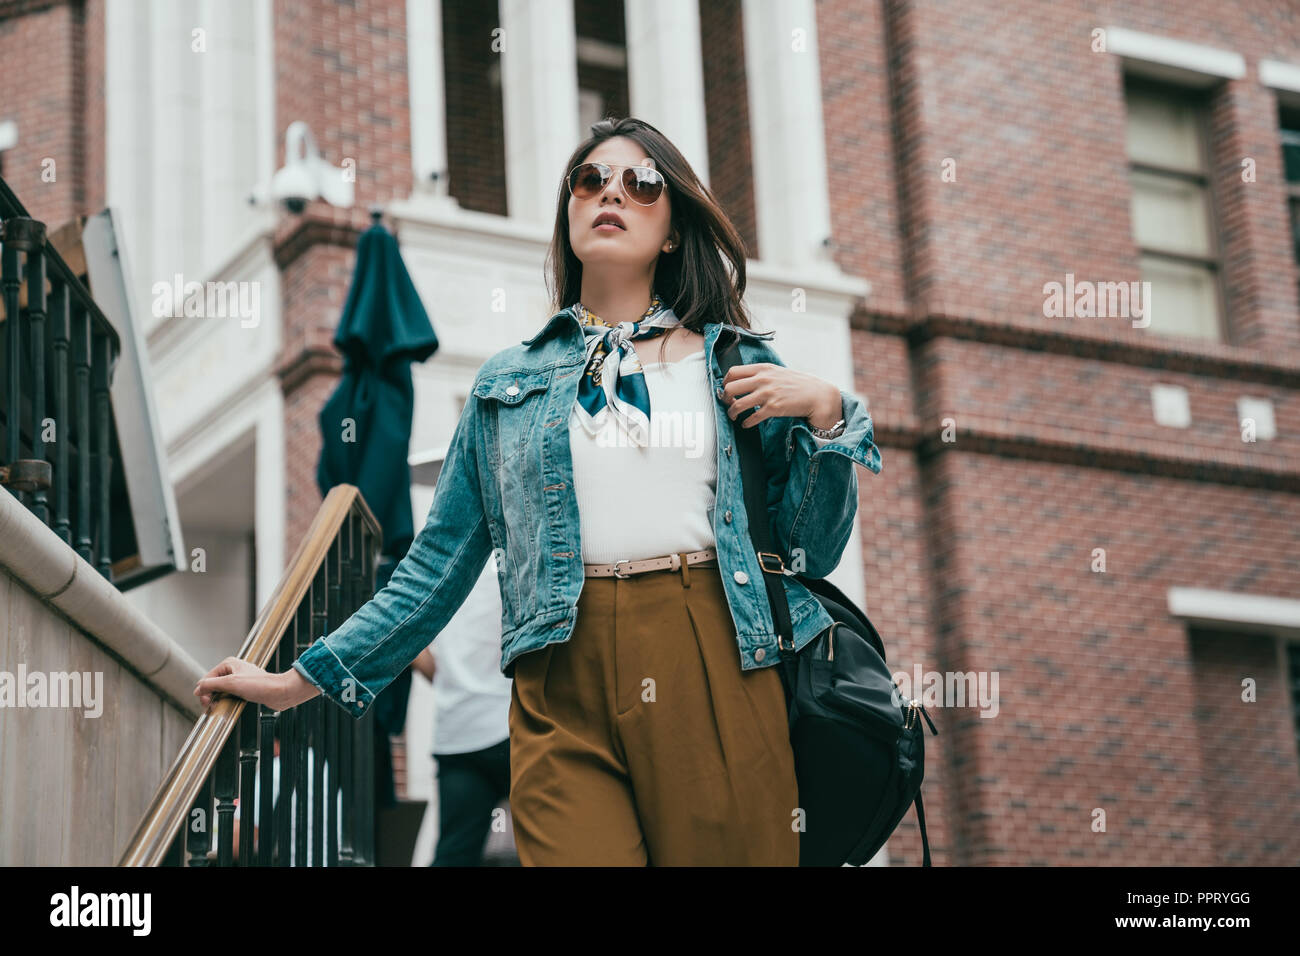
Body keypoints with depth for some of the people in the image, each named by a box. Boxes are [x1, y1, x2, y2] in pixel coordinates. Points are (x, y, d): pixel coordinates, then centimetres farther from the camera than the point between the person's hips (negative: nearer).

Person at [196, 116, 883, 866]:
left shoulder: (740, 364, 14)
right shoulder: (509, 382, 17)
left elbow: (810, 550, 12)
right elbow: (441, 562, 17)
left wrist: (826, 412, -2)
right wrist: (306, 679, 14)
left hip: (715, 667, 0)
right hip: (564, 690, 0)